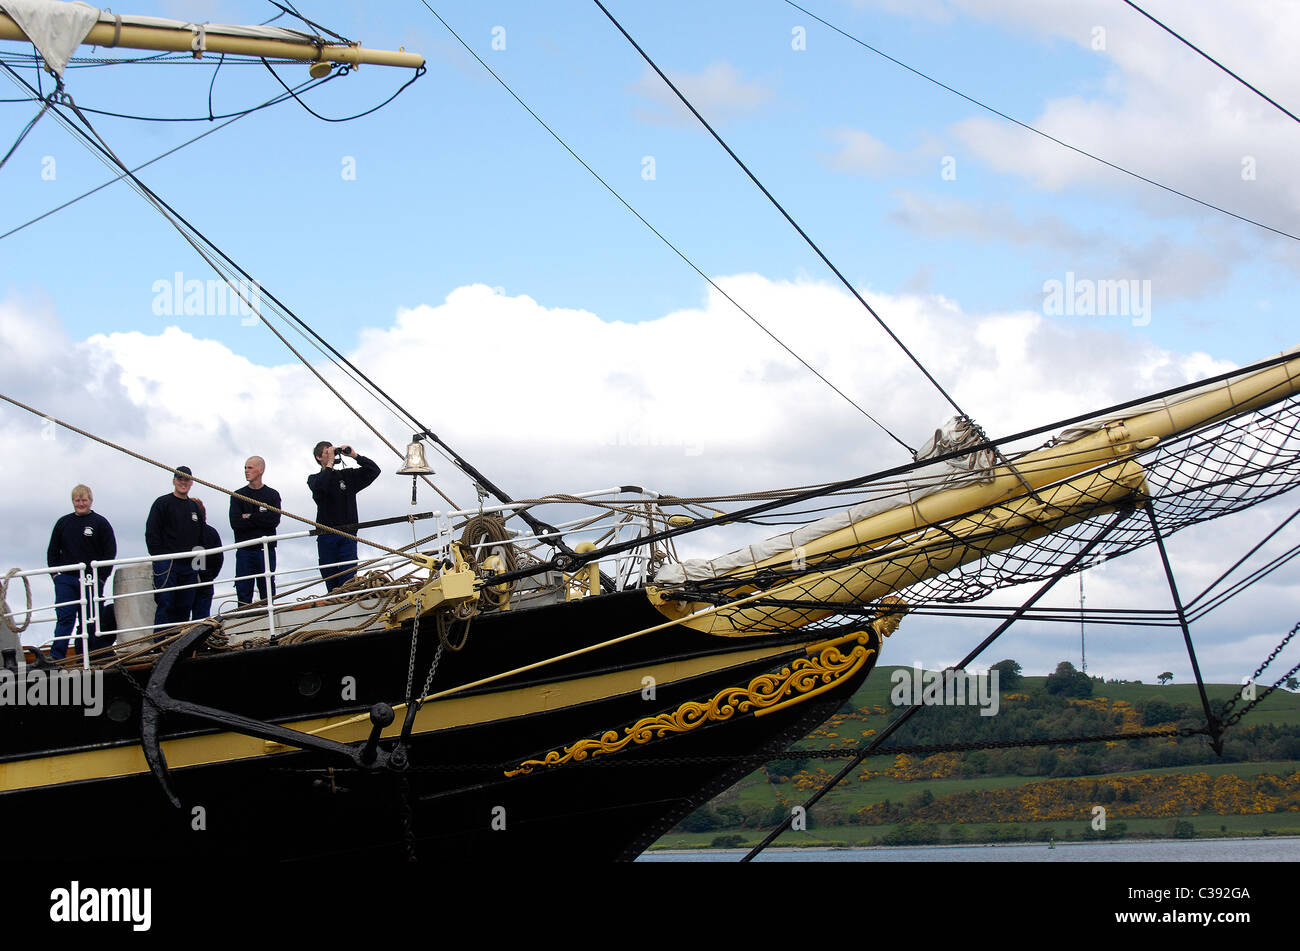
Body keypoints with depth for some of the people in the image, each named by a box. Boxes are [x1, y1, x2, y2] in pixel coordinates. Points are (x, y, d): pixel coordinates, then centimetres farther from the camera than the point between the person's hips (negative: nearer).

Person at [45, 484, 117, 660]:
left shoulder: (100, 523, 3)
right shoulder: (63, 523, 12)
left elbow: (110, 552, 1)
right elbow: (53, 551, 18)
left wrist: (101, 577, -6)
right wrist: (55, 572, 5)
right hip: (65, 579, 2)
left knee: (91, 621, 2)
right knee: (65, 617, -7)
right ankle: (56, 656, -14)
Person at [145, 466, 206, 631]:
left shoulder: (195, 508, 18)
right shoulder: (162, 503, 2)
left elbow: (201, 538, 23)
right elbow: (151, 534, -4)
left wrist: (198, 559, 10)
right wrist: (159, 558, -11)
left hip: (189, 566, 5)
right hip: (167, 565, -5)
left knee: (184, 607, 4)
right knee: (165, 605, -10)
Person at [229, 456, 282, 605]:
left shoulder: (272, 495, 10)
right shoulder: (238, 496, 12)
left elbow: (274, 520, -5)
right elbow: (235, 523, -3)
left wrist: (249, 517, -6)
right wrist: (261, 520, -7)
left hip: (266, 550, -1)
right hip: (244, 551, 1)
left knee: (268, 592, -2)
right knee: (243, 594, -3)